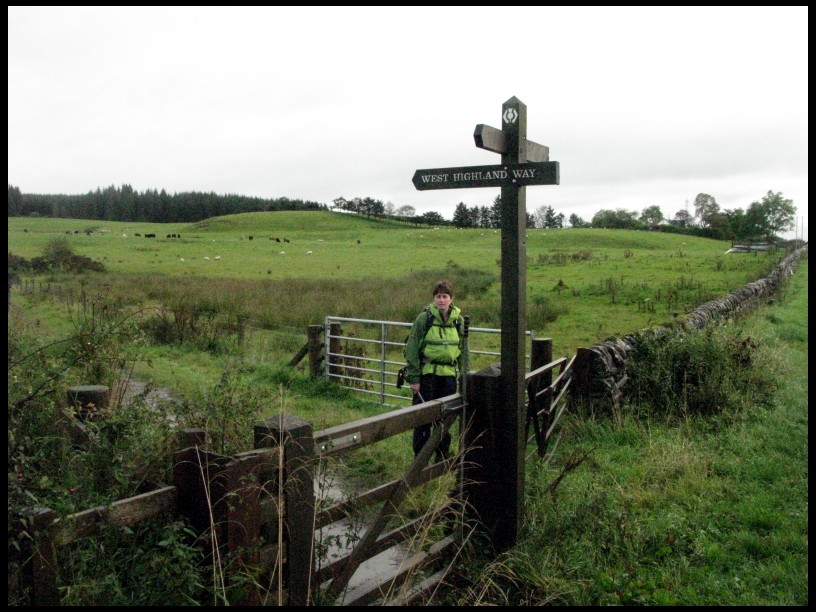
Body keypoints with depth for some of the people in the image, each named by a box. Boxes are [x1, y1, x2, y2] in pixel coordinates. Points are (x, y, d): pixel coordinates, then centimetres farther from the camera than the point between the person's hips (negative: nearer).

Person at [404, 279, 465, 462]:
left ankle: (443, 454, 25)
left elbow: (462, 349, 15)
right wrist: (414, 378, -11)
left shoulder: (459, 320, 5)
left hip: (448, 375, 4)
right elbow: (412, 349, -8)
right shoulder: (425, 318, -8)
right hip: (426, 373, -4)